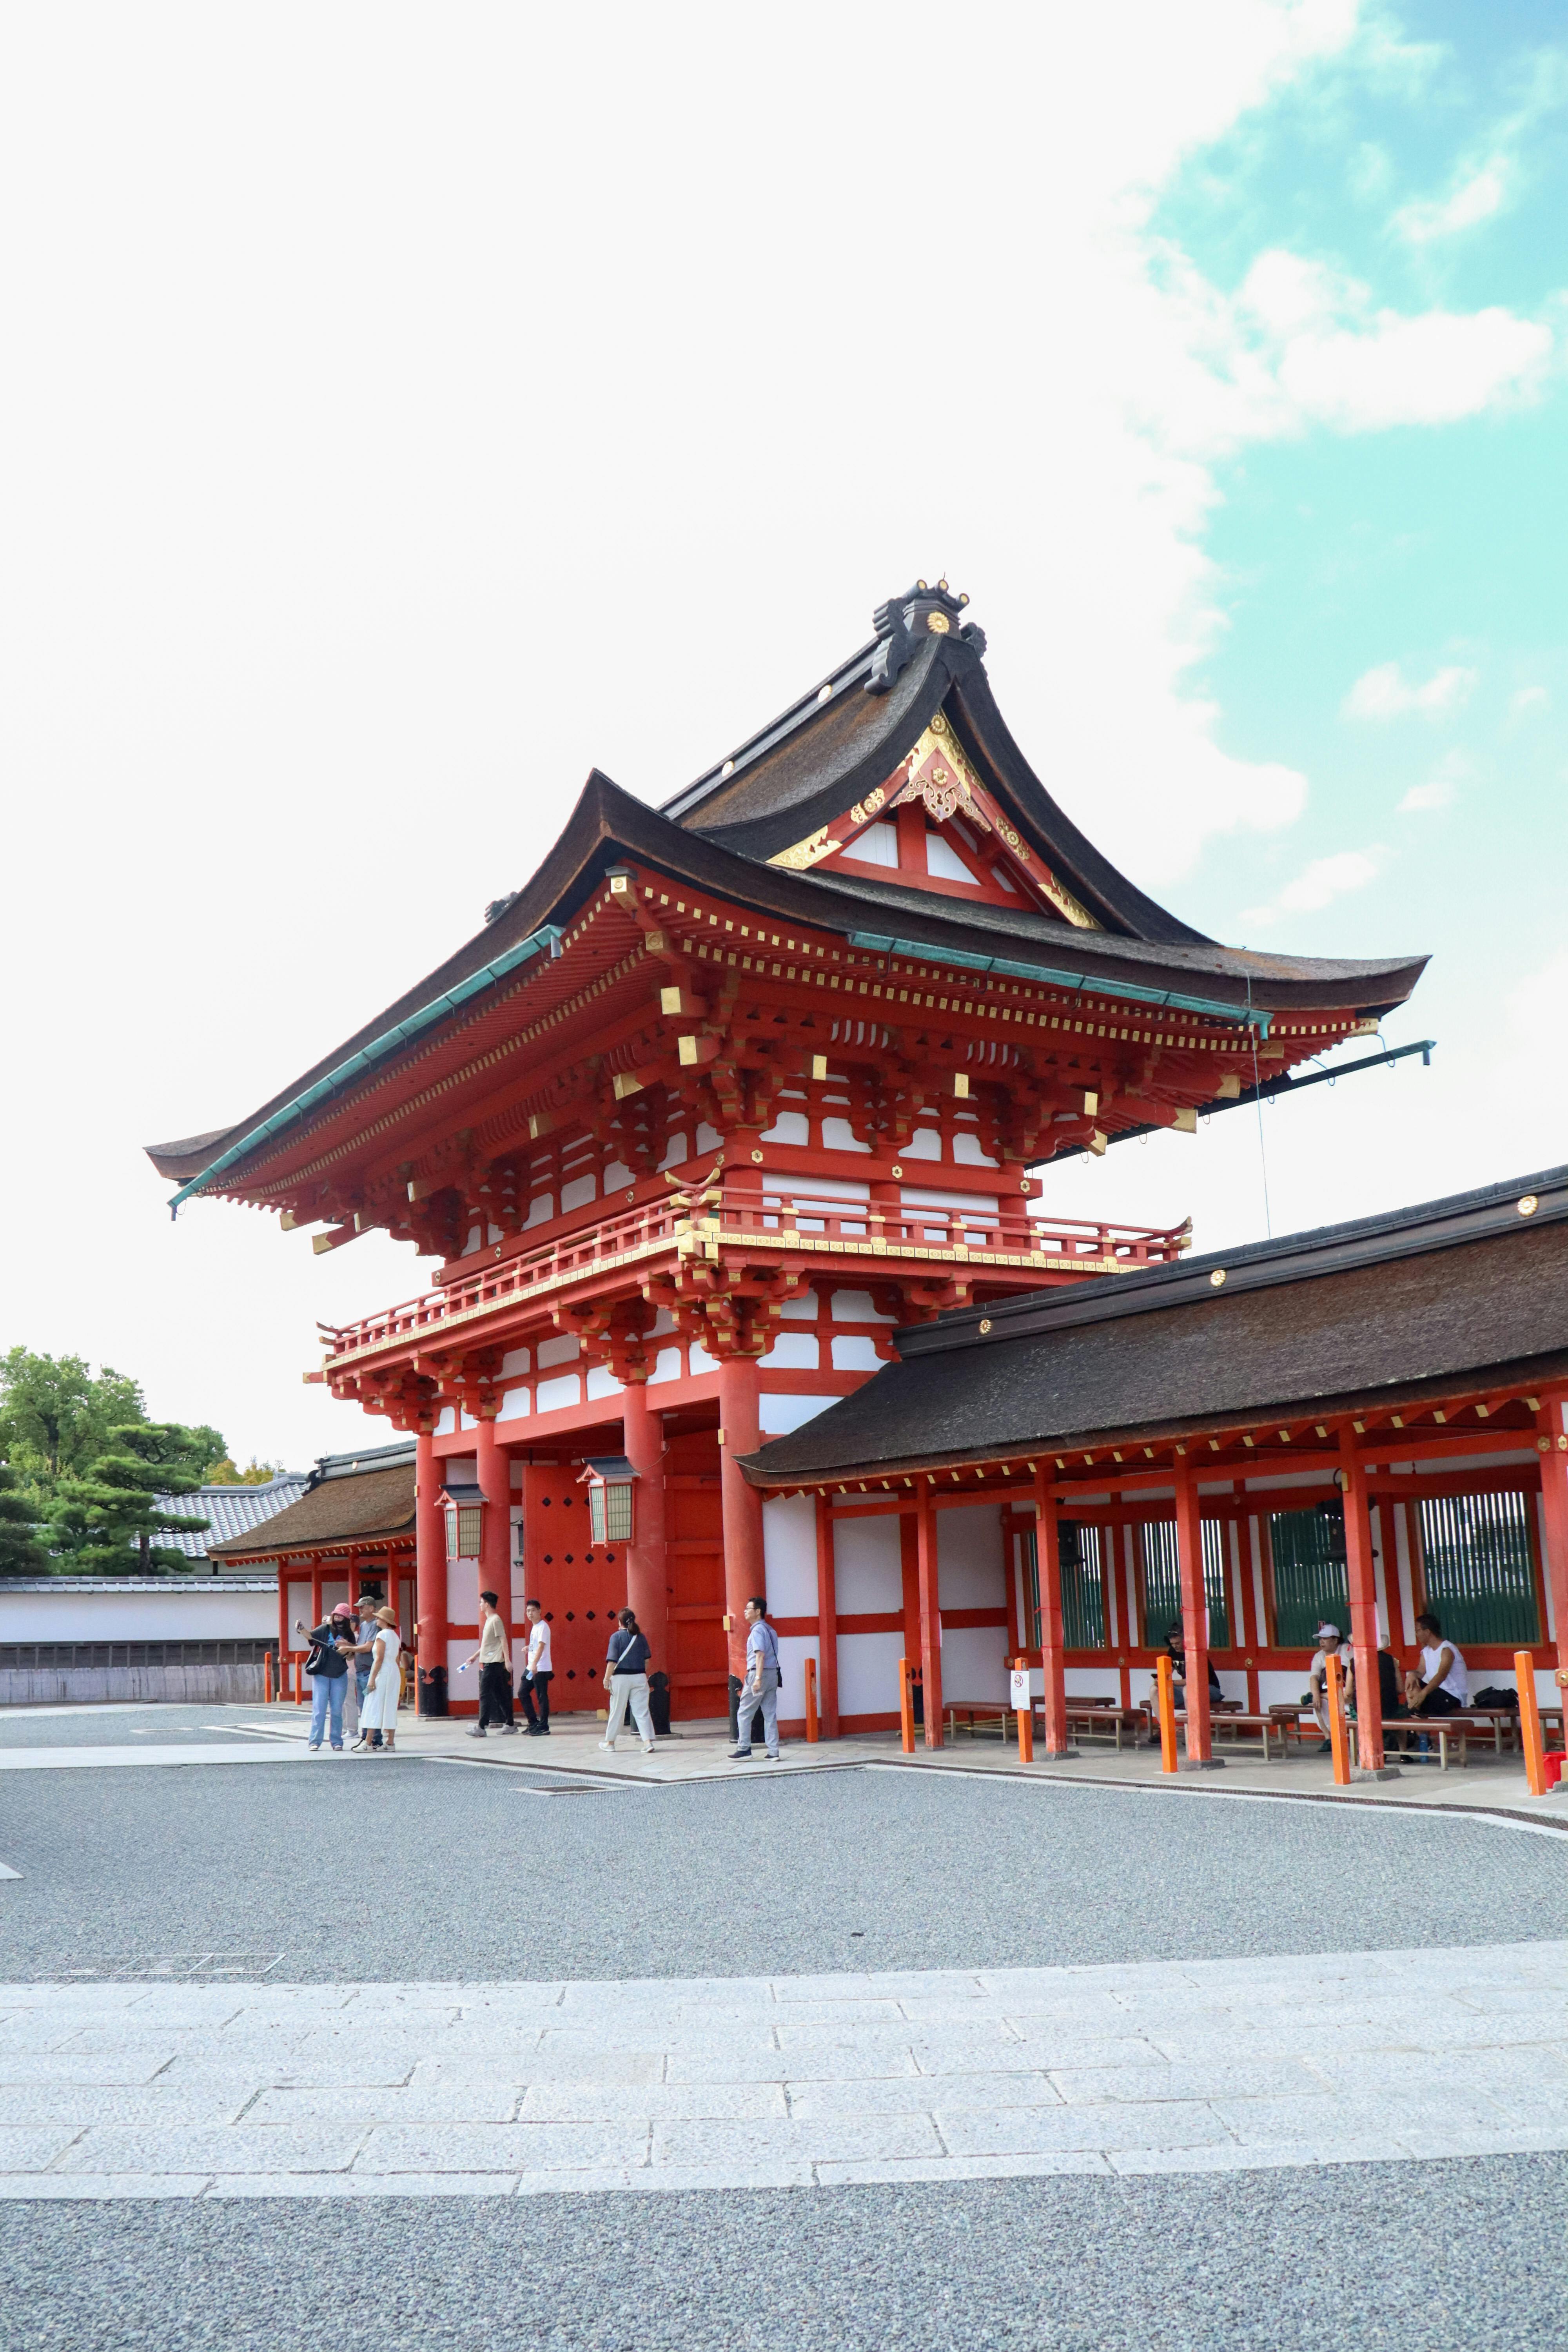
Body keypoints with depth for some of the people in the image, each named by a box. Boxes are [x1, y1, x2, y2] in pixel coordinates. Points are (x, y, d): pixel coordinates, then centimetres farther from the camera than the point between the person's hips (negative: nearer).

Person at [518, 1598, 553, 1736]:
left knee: (542, 1698, -4)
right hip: (531, 1668, 10)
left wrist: (535, 1664, -36)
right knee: (522, 1693, 10)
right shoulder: (534, 1627, 15)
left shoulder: (543, 1627, -13)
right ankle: (534, 1723, 18)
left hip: (541, 1669, -10)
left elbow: (541, 1646, -26)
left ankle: (543, 1727, 1)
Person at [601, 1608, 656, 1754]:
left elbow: (612, 1661, -12)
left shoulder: (617, 1636, -8)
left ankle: (610, 1742, 21)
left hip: (621, 1677, -3)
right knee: (642, 1710, 2)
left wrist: (607, 1678, -5)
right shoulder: (641, 1637, 5)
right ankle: (648, 1741, -8)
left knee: (617, 1711, 8)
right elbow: (647, 1659, 12)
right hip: (640, 1677, 3)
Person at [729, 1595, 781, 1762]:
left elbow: (760, 1655, -20)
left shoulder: (757, 1630, -10)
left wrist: (758, 1678, -25)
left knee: (744, 1713, 2)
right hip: (773, 1673, 8)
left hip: (759, 1673, -8)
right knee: (770, 1714, 6)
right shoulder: (770, 1630, 17)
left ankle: (744, 1748, 3)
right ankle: (773, 1752, 4)